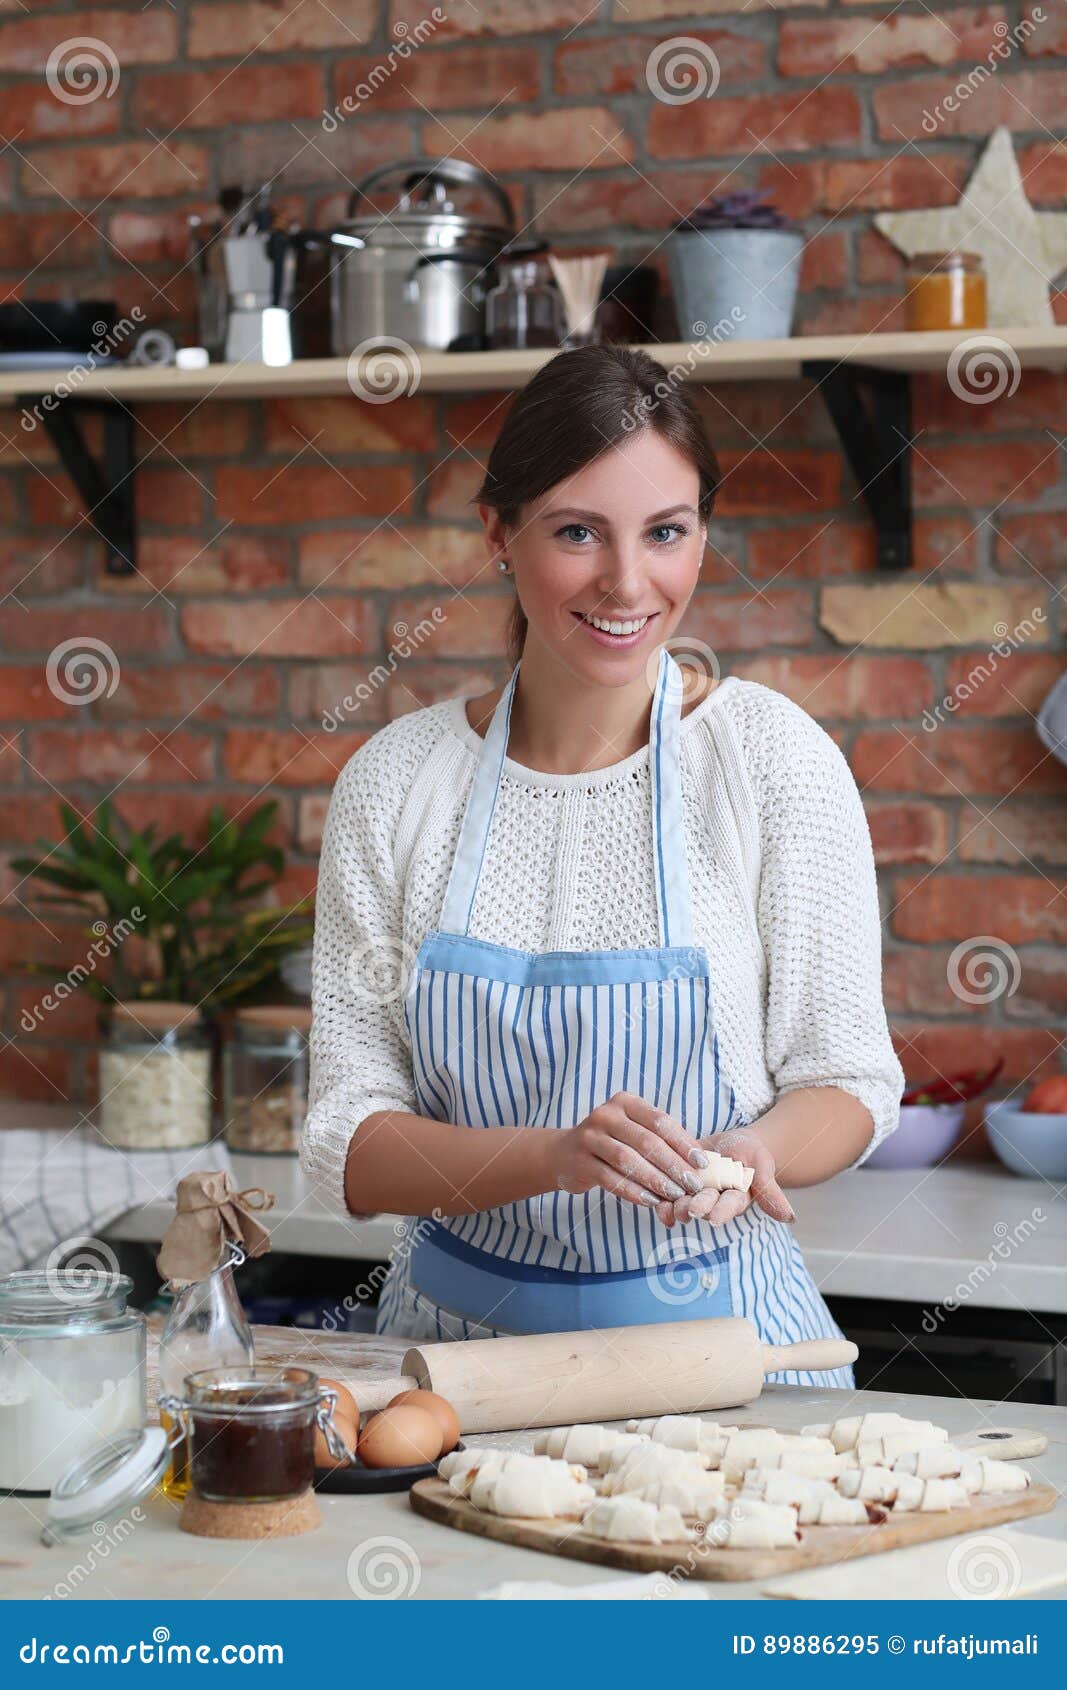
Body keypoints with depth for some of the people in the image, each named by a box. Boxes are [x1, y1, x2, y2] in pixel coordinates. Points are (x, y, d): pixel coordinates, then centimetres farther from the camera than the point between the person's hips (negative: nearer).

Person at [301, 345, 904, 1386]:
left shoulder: (773, 757, -5)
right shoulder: (394, 782, -1)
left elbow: (848, 1078, 2)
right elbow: (347, 1146, -3)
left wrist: (755, 1152, -20)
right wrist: (555, 1155, -22)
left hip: (711, 1328, -1)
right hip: (460, 1326, 2)